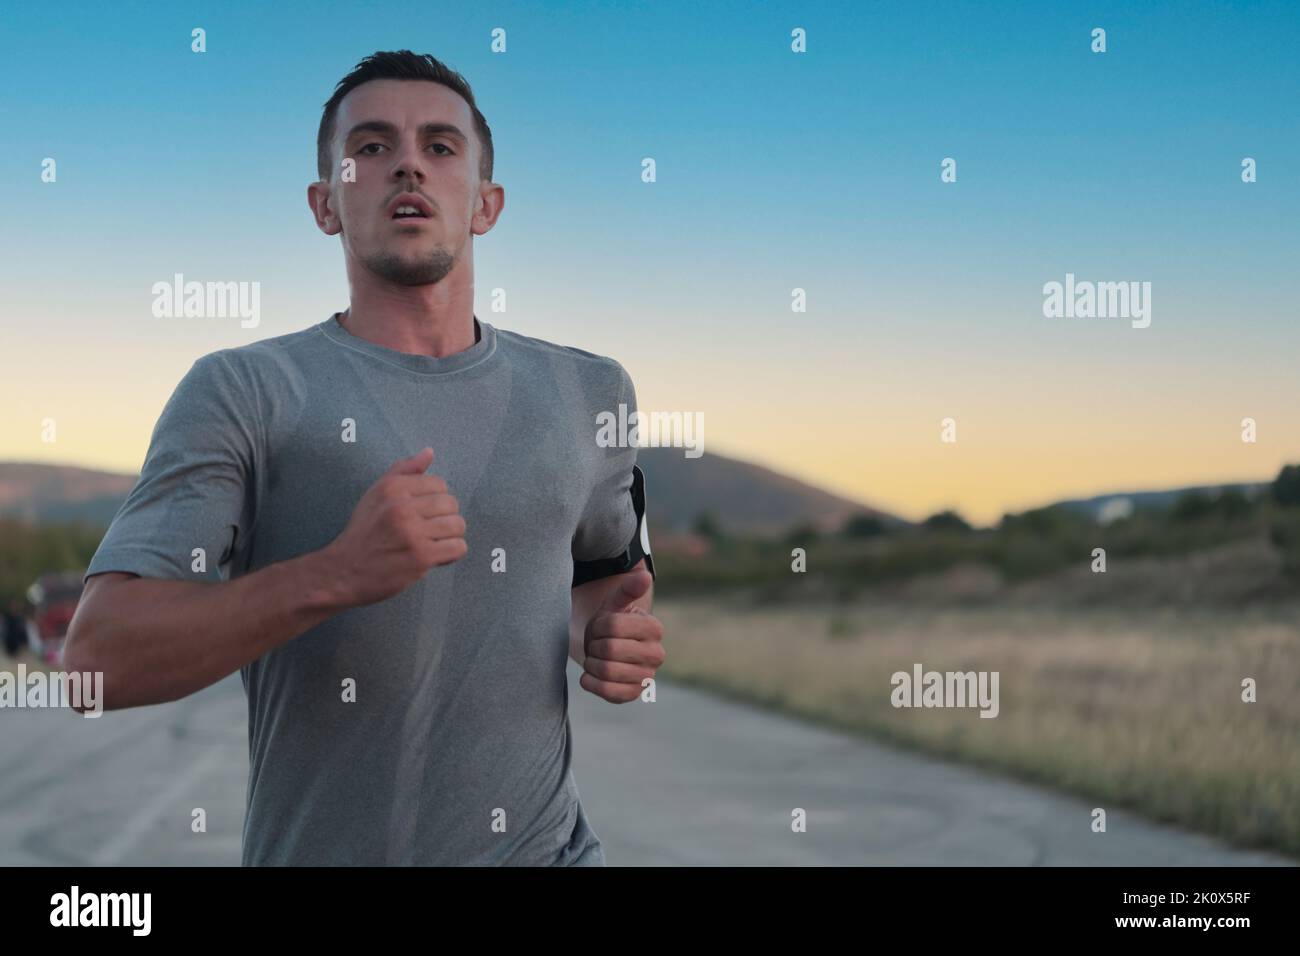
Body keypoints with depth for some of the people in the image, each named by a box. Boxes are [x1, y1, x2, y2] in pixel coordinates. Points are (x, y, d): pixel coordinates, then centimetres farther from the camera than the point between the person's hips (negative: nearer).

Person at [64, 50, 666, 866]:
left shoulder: (587, 393, 4)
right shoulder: (241, 392, -9)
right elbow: (98, 661, -16)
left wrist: (604, 632, -1)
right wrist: (333, 576, -29)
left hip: (549, 846, 3)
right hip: (319, 845, -3)